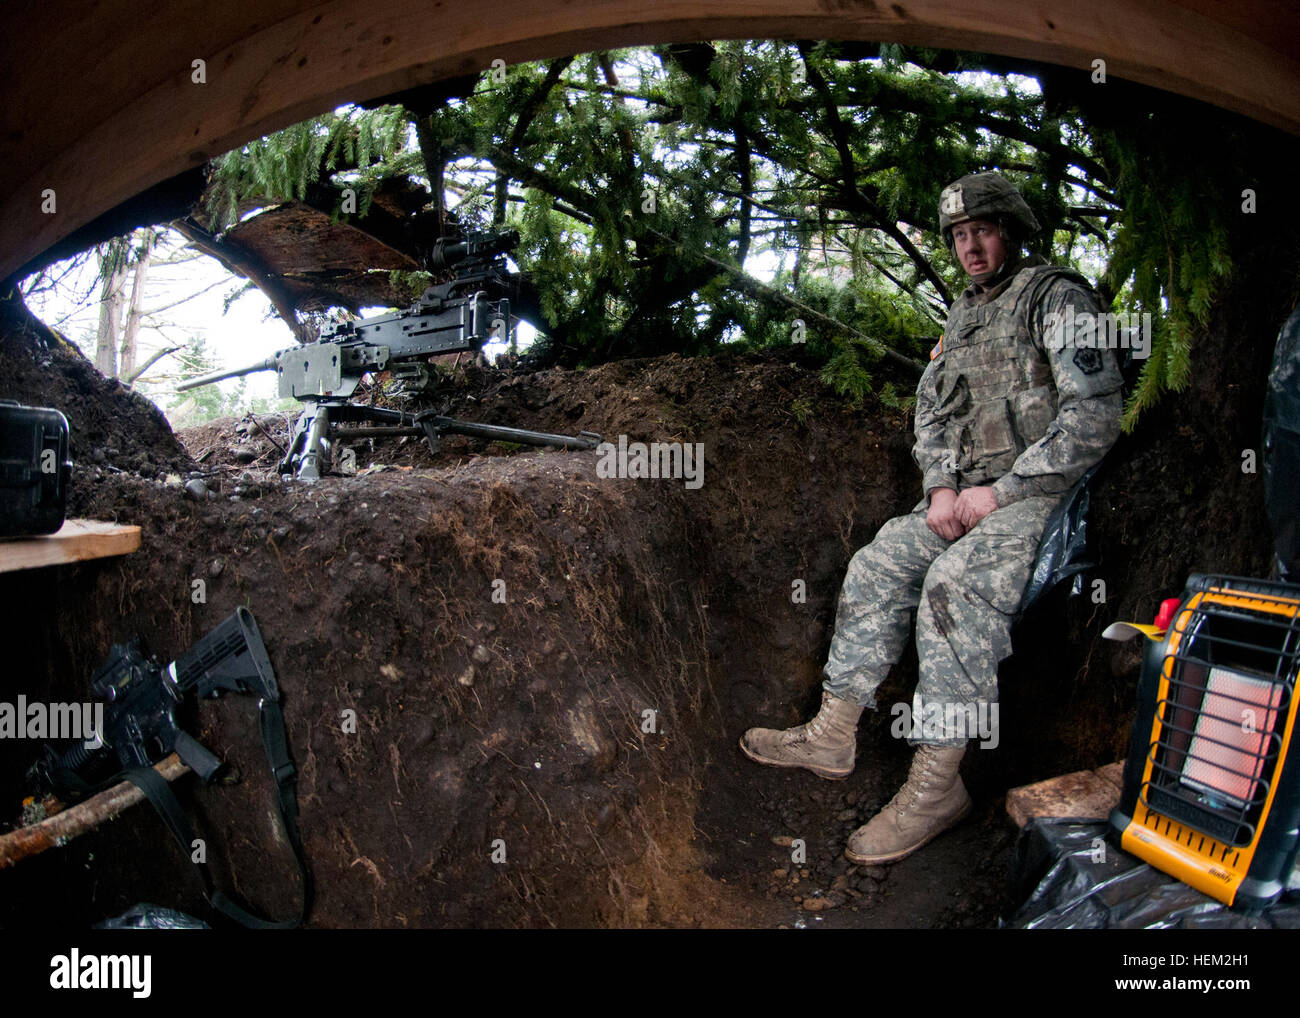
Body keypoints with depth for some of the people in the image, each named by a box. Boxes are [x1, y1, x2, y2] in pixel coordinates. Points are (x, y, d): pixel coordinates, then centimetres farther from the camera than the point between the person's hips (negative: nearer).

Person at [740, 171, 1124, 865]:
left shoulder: (1057, 297, -5)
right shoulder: (961, 316, 19)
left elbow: (1094, 417, -14)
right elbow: (930, 410, 17)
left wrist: (1000, 492, -17)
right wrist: (941, 487, -3)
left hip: (1039, 497, -7)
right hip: (965, 495, 8)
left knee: (953, 588, -31)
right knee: (875, 568, -10)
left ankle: (936, 786, -24)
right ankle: (832, 737, -2)